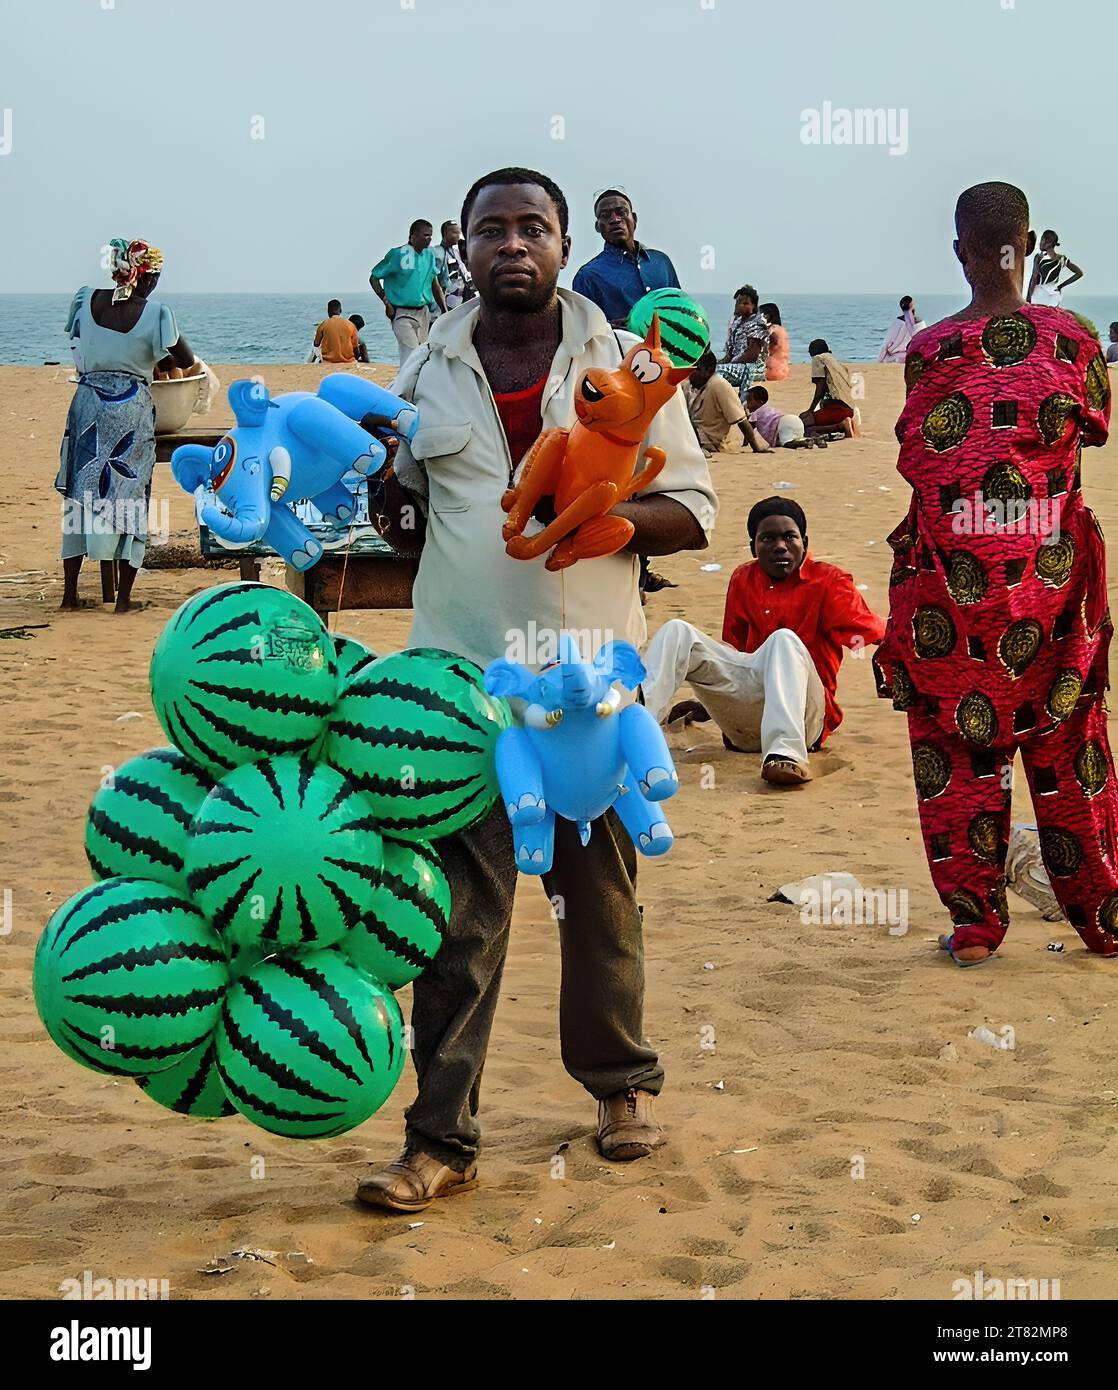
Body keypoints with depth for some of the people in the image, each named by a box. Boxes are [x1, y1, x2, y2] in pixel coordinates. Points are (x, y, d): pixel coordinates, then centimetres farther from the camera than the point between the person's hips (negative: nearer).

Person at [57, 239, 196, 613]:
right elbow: (188, 365, -1)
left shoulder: (86, 300, 0)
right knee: (130, 497, 4)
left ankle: (70, 593, 13)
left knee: (79, 495, 11)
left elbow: (80, 352, 11)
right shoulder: (156, 313, -9)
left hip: (87, 404, 3)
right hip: (132, 410, -3)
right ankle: (124, 598, 4)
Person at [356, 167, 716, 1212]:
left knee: (600, 892, 10)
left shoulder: (627, 366, 4)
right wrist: (385, 501, -5)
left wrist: (602, 517, -16)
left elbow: (693, 511, 3)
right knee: (457, 907, -4)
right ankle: (441, 1137, 0)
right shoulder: (427, 375, 10)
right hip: (457, 671, 1)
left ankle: (620, 1082, 30)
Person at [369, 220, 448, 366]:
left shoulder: (430, 255, 9)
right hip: (402, 314, -6)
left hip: (423, 313, 6)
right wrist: (387, 302, -11)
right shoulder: (397, 254, -8)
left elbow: (435, 286, 16)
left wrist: (445, 311, 9)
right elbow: (374, 277, -2)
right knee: (411, 356, -16)